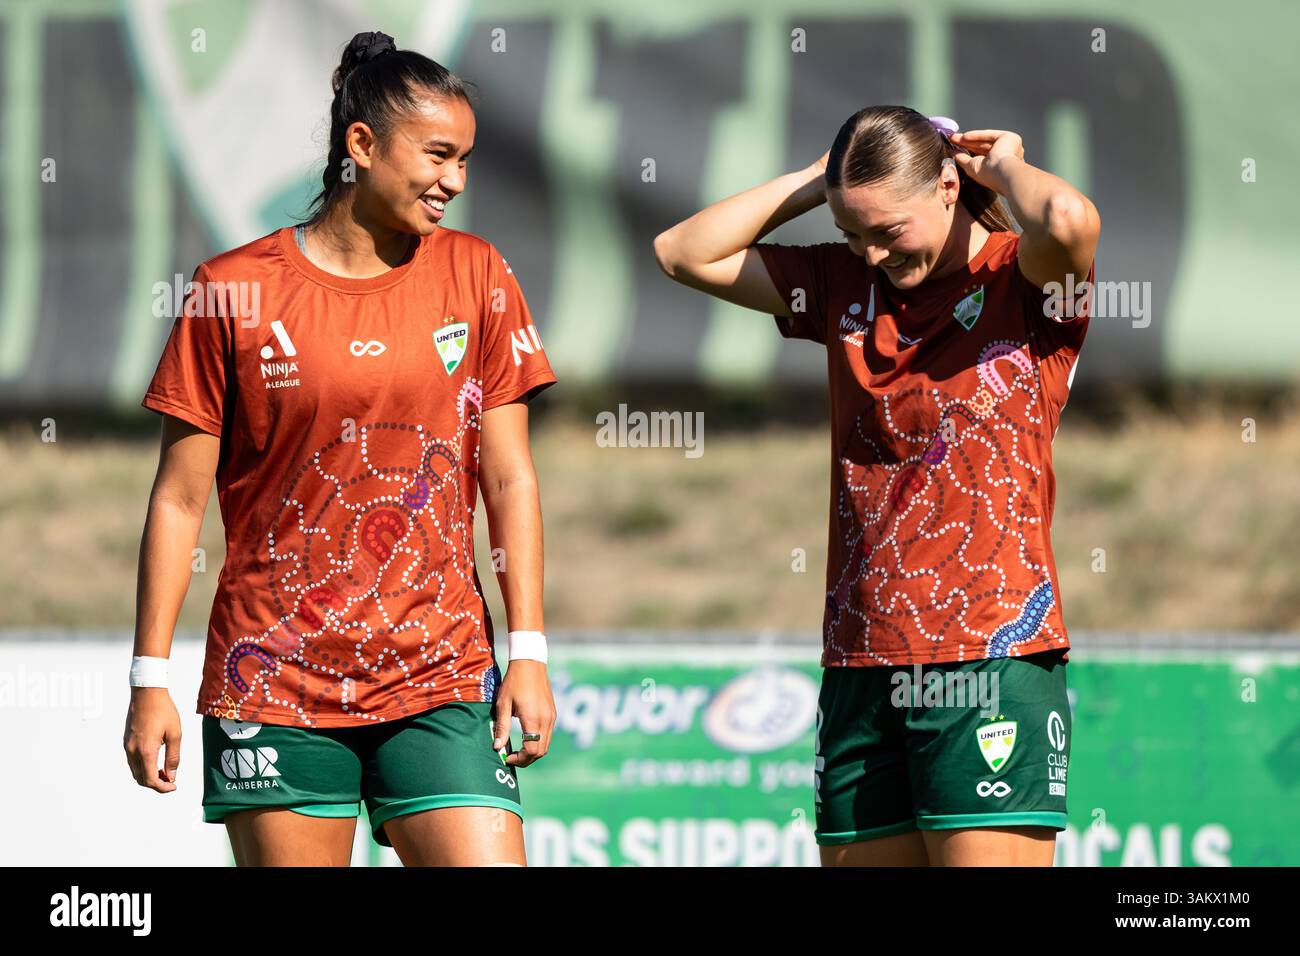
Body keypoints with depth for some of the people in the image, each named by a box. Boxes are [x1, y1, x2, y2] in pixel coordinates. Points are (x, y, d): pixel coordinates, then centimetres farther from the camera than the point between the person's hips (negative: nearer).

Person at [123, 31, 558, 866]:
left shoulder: (475, 276, 7)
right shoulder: (236, 290, 1)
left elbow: (510, 478, 7)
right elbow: (181, 498, 3)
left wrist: (530, 652, -1)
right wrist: (150, 678, -1)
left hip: (438, 678, 2)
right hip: (274, 679, -1)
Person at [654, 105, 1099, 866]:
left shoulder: (1020, 279, -2)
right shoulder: (846, 284, 14)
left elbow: (1068, 222, -26)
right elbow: (685, 253, 17)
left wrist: (1007, 169, -4)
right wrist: (820, 179, 11)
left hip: (992, 660, -6)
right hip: (860, 665, 6)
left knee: (987, 856, -12)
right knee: (861, 856, 4)